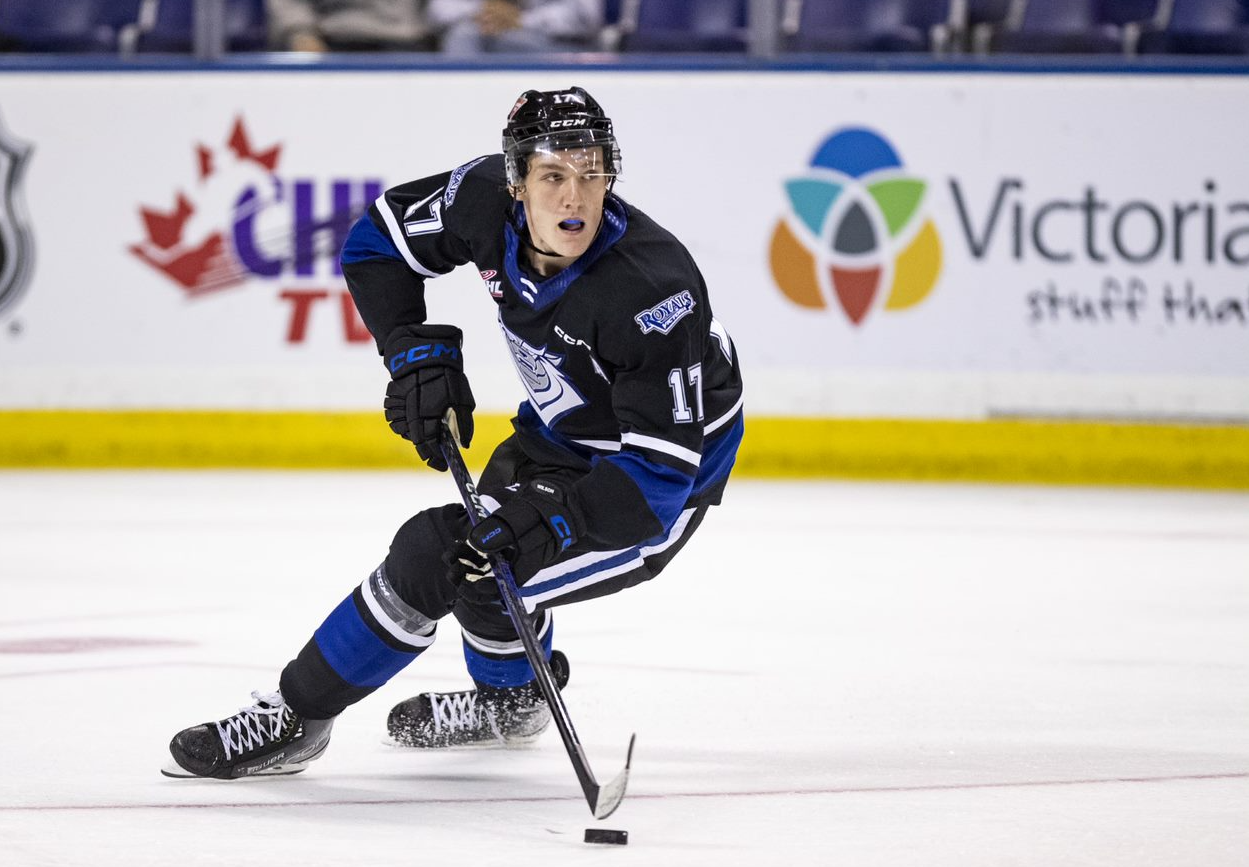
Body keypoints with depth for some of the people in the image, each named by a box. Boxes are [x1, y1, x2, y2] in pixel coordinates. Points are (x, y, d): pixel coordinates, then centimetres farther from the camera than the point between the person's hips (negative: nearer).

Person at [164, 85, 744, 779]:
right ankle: (513, 701, 56)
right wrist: (417, 353, -13)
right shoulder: (489, 200, -19)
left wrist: (550, 514, -40)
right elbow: (378, 241, -1)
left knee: (435, 558, -15)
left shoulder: (651, 291, -36)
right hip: (562, 433, 8)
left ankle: (295, 719, 1)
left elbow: (662, 466, -32)